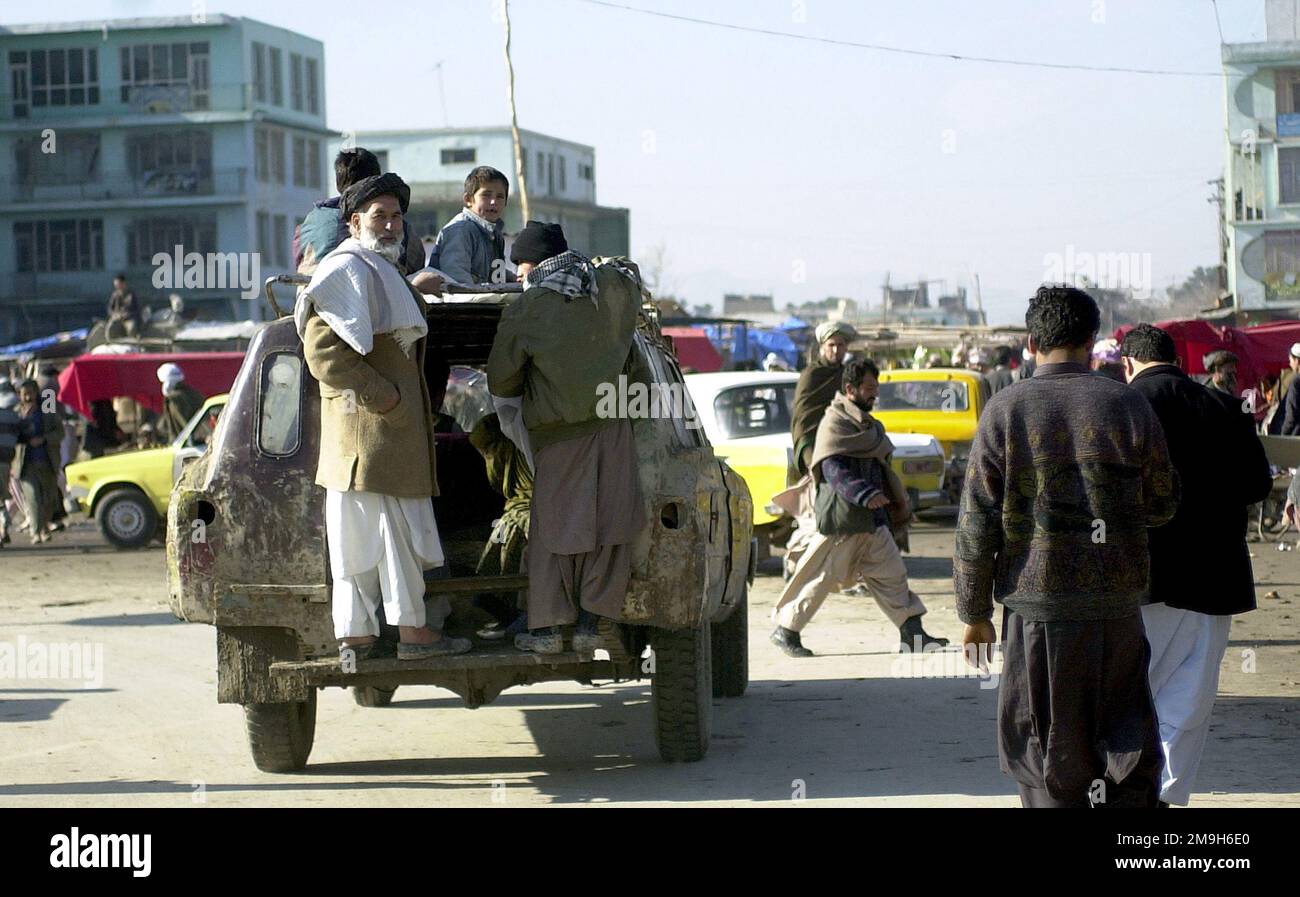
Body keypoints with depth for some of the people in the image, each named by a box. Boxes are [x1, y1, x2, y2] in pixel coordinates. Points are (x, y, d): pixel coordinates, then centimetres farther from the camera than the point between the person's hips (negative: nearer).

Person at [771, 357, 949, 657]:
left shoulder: (870, 425, 17)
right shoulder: (833, 424, -12)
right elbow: (833, 470, -23)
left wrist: (898, 502, 27)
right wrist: (864, 495, -35)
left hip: (872, 520, 8)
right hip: (840, 519, -8)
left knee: (892, 575, 6)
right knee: (821, 578, -2)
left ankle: (913, 633, 9)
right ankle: (785, 629, 9)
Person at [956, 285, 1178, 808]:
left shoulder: (1005, 412, -4)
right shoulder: (1129, 406, 0)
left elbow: (976, 522, -4)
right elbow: (1162, 505, 7)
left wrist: (974, 612, 4)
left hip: (1038, 606, -1)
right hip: (1118, 603, 1)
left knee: (1046, 746, 7)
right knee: (1128, 742, 10)